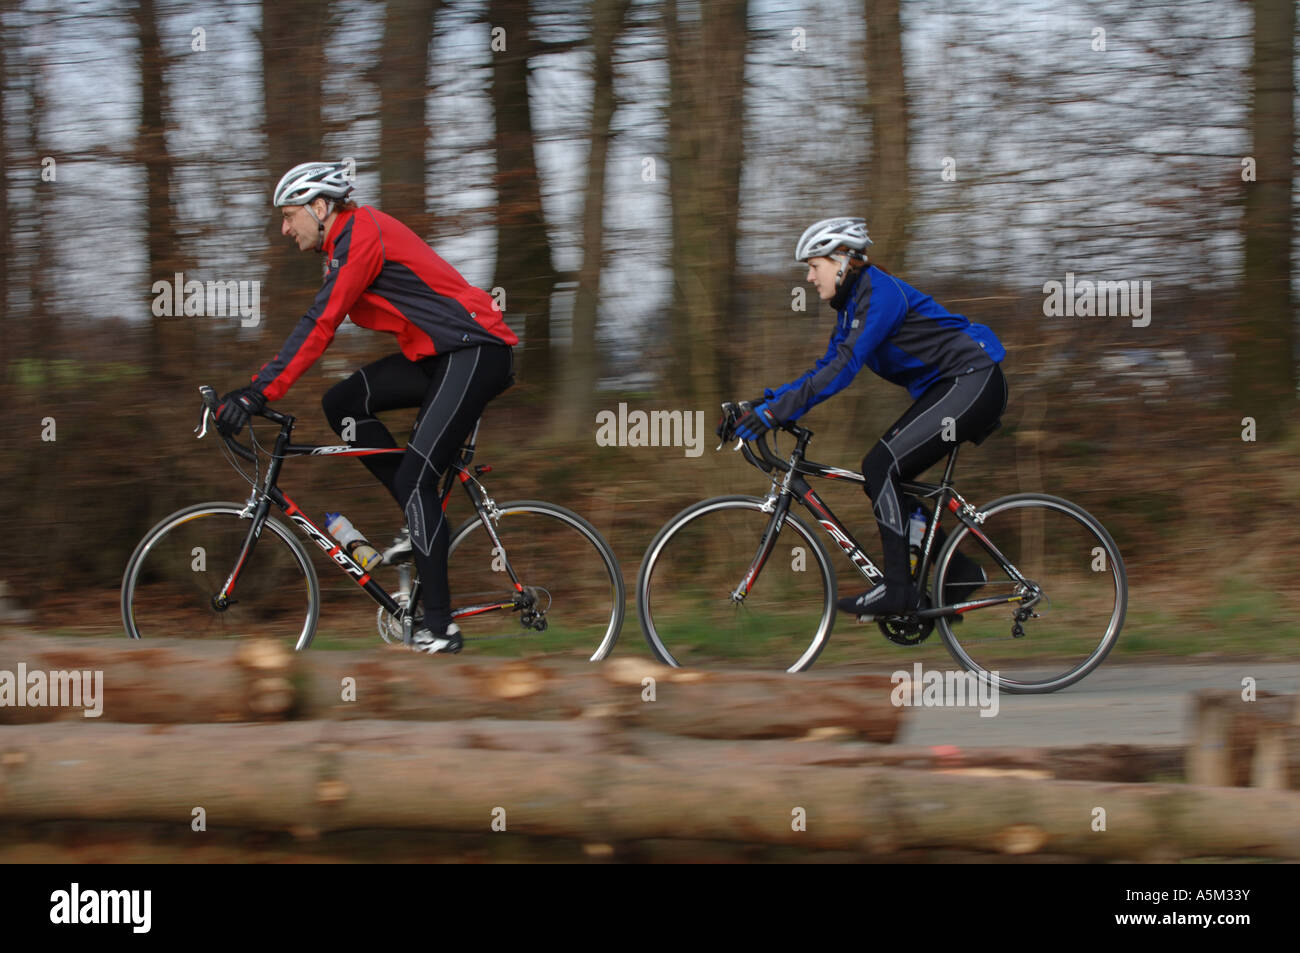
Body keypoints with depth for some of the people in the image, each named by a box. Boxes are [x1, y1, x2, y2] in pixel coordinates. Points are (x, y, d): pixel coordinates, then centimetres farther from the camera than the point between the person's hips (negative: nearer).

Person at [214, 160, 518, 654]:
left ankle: (439, 628, -15)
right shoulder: (346, 242, 16)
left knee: (413, 479, -16)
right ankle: (423, 522, 5)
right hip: (436, 355, 10)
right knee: (341, 404, 1)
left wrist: (259, 393, -26)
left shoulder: (360, 235, -15)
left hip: (475, 353, -10)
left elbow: (319, 325, -23)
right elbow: (318, 324, 18)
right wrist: (254, 384, 12)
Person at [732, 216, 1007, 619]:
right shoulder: (852, 303, 12)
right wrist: (770, 400, 3)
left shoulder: (881, 293, -18)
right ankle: (959, 570, 8)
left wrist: (778, 410, -31)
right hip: (946, 388, 10)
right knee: (882, 475, 4)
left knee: (881, 466, -17)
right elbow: (828, 367, 16)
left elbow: (844, 366, -27)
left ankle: (897, 588, -16)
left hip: (973, 383, -10)